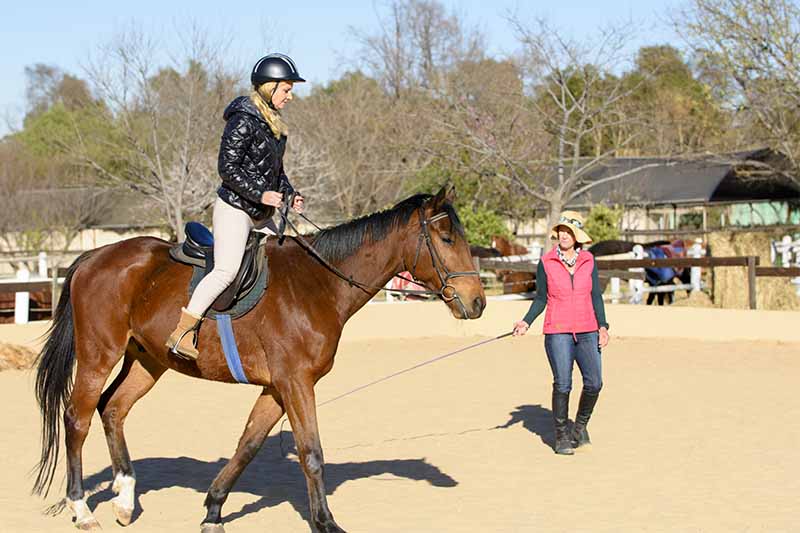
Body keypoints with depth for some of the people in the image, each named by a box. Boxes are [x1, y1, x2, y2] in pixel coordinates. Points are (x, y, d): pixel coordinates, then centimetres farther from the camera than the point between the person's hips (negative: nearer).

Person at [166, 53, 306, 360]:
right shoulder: (243, 121, -14)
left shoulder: (272, 122, 14)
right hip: (234, 208, -10)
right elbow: (228, 168, -18)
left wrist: (290, 195, 8)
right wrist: (260, 194, -24)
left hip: (261, 213, 10)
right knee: (227, 270, -23)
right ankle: (181, 334, -20)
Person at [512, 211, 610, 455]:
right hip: (557, 332, -2)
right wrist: (526, 322, -6)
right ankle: (561, 436, 9)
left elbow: (596, 296, 7)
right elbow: (541, 298, 6)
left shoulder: (588, 261, 6)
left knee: (594, 383, -3)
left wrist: (602, 326, -2)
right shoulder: (546, 262, 1)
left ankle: (580, 426, 21)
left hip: (587, 331, 2)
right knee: (562, 384, -6)